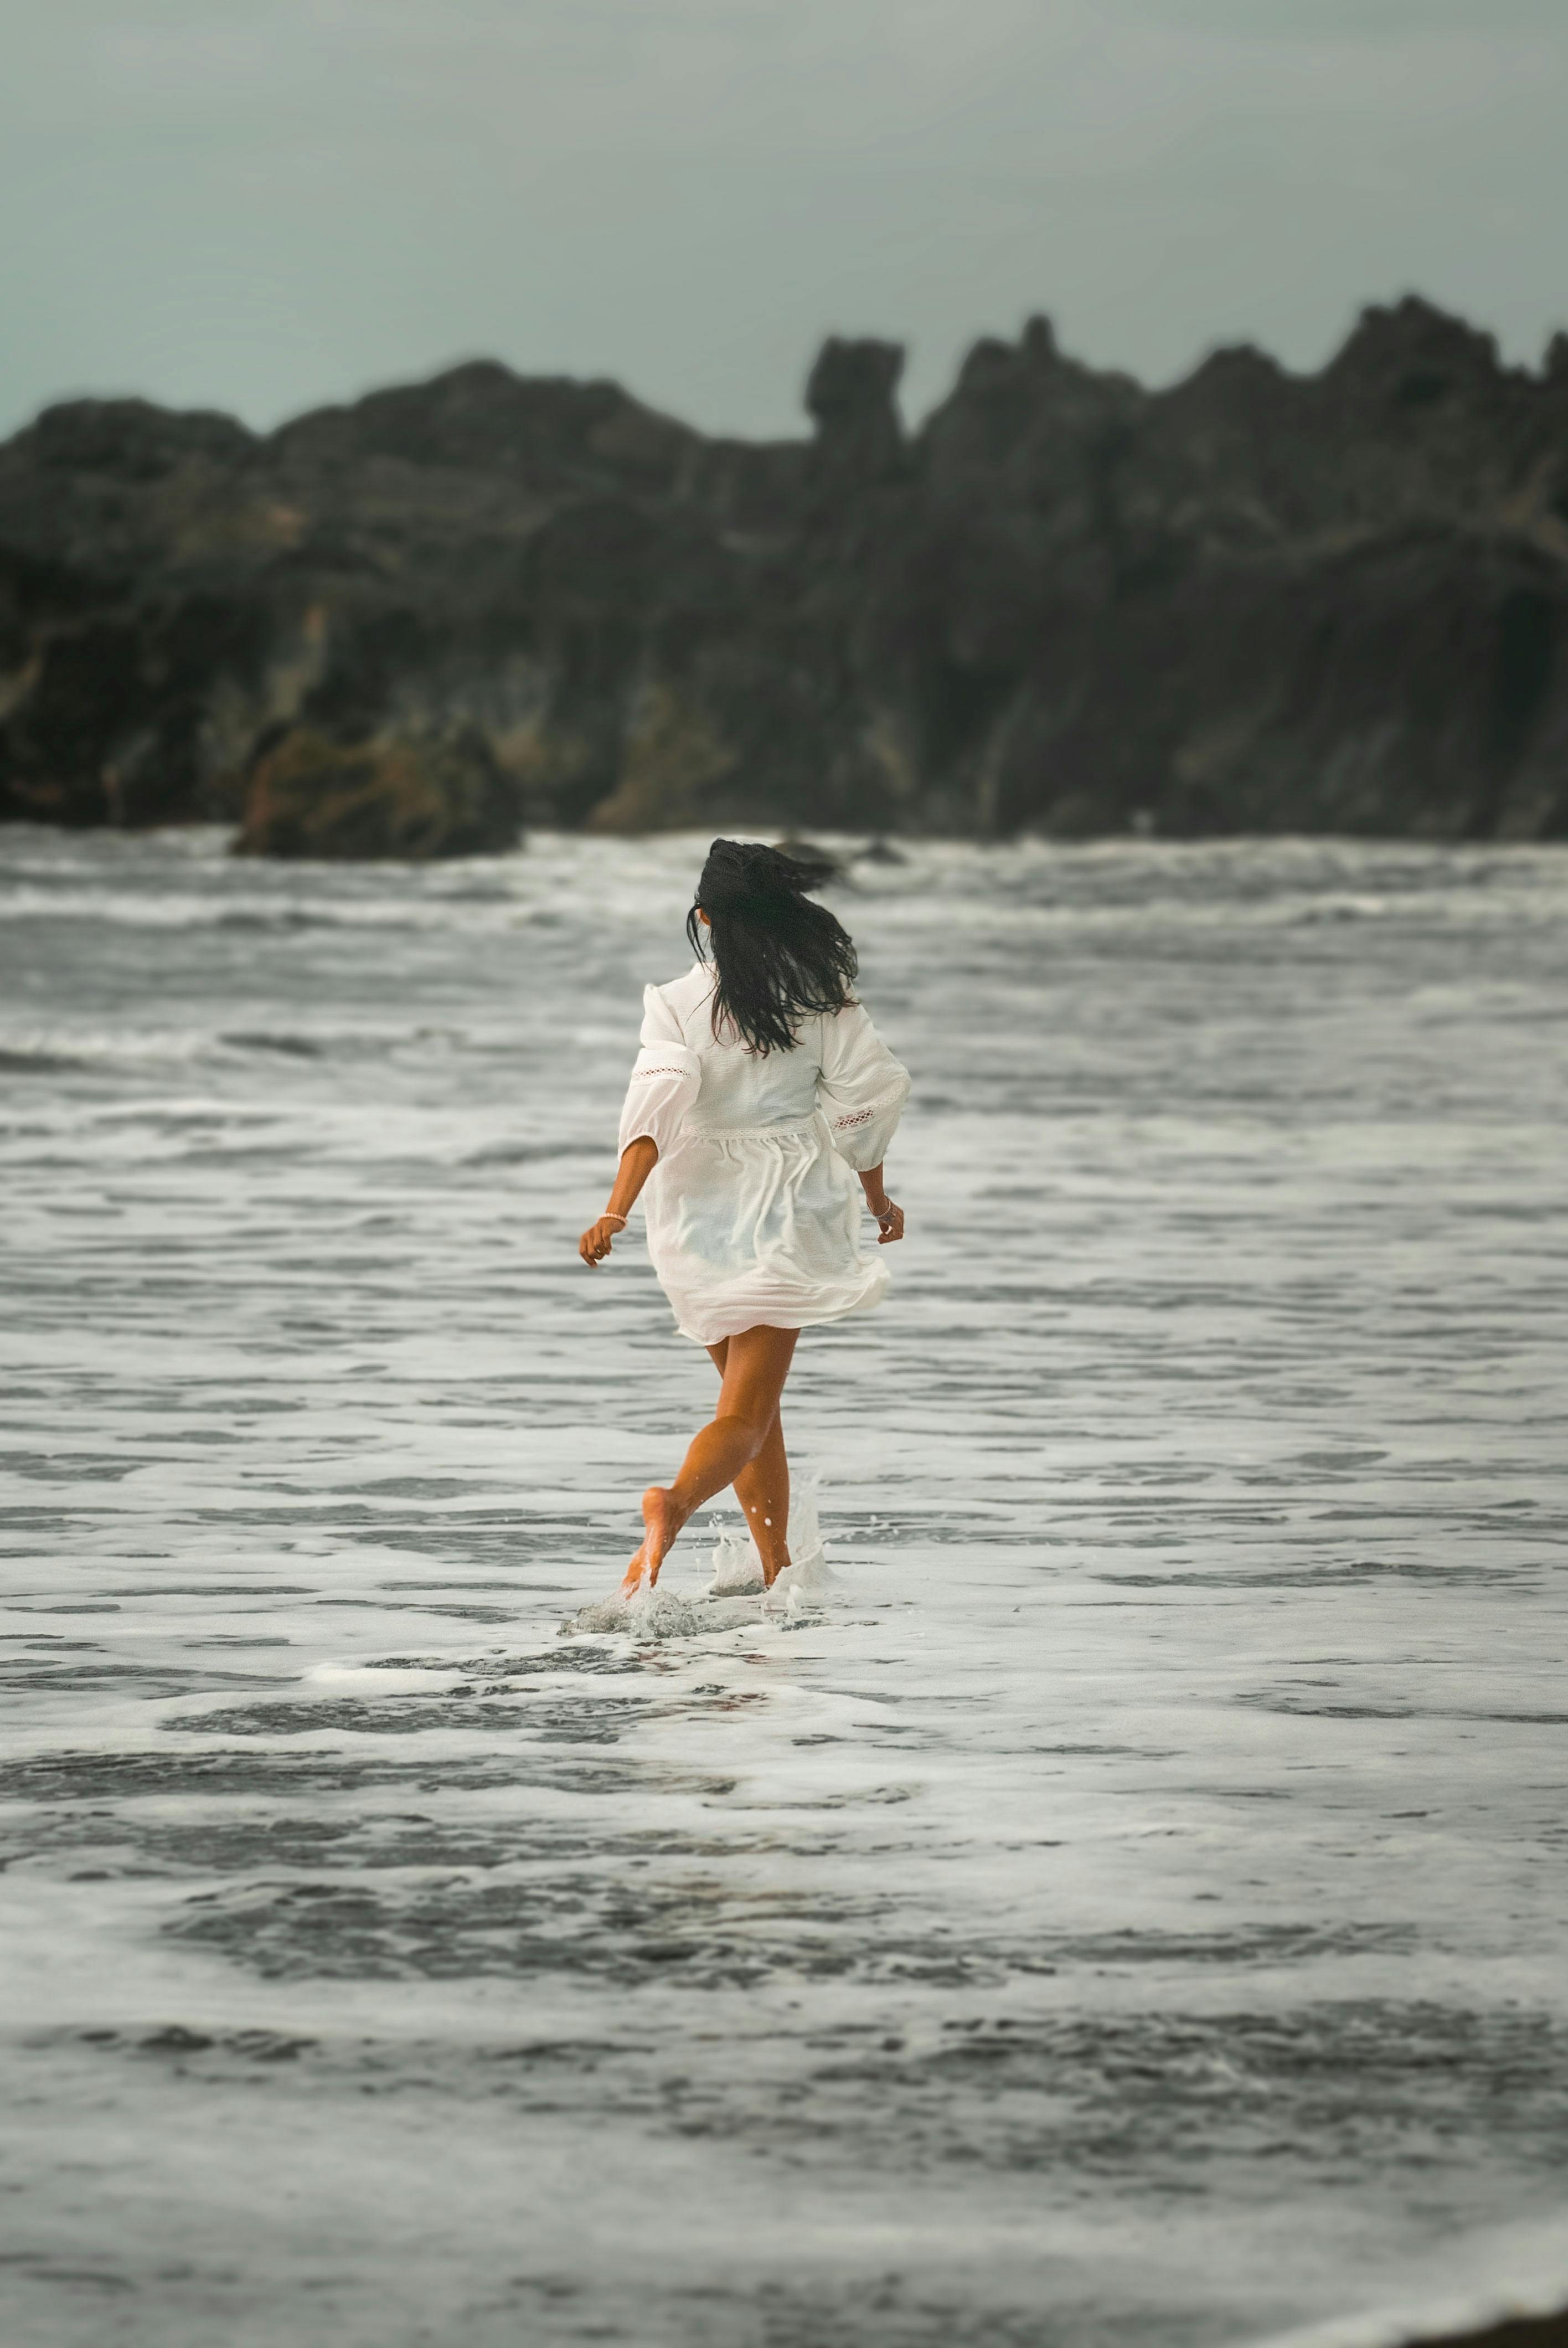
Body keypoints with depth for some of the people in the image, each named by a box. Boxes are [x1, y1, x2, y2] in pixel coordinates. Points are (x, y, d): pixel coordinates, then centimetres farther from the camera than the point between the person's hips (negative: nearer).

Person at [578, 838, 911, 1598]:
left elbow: (657, 1105, -18)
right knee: (746, 1413, -7)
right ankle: (674, 1504, -37)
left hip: (702, 1214, 2)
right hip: (786, 1213, -2)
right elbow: (865, 1095, 1)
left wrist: (616, 1211, -23)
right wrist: (877, 1198, 17)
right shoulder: (820, 996, -3)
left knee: (752, 1401, 20)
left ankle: (776, 1572, 23)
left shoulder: (678, 1004, -6)